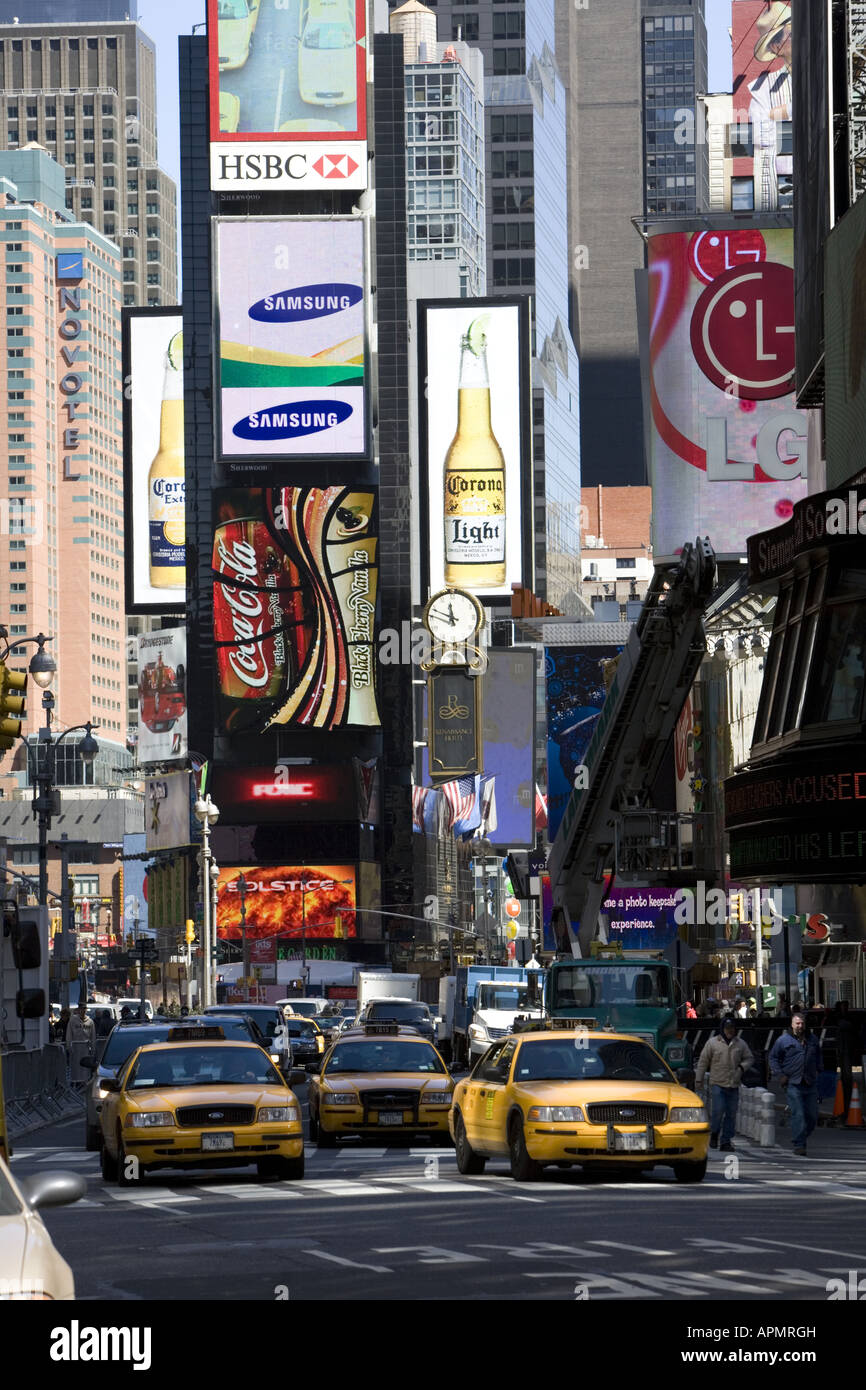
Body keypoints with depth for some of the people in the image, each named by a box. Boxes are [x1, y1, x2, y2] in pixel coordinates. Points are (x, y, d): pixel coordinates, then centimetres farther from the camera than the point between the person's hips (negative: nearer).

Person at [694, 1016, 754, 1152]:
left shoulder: (740, 1044, 9)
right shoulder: (712, 1043, 1)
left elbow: (749, 1058, 17)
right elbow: (703, 1062, 5)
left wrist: (742, 1067, -4)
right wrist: (699, 1080, 3)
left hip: (734, 1085, 3)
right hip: (717, 1083, -3)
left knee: (731, 1114, 2)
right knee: (718, 1110, -14)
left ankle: (726, 1141, 8)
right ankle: (714, 1133, 10)